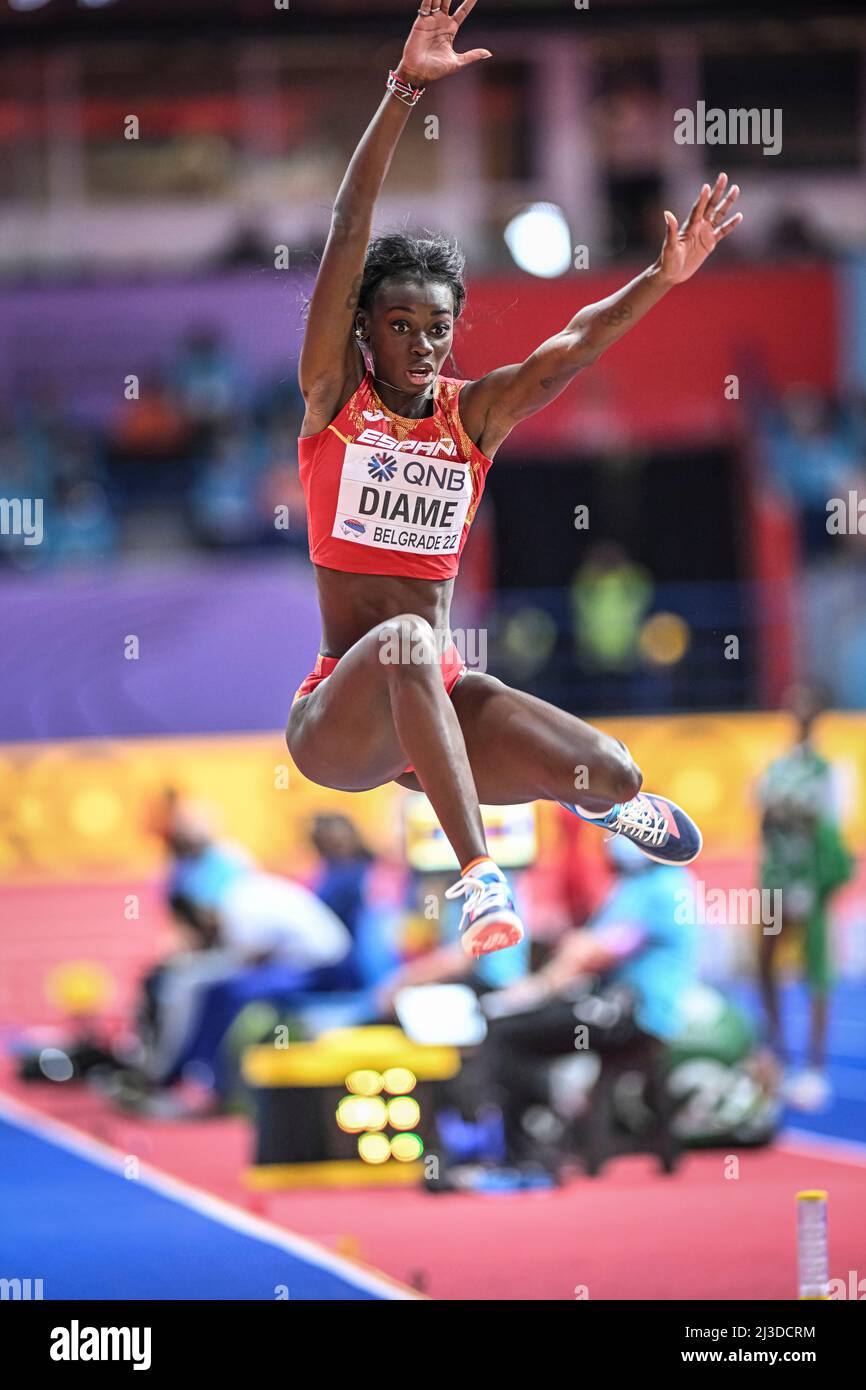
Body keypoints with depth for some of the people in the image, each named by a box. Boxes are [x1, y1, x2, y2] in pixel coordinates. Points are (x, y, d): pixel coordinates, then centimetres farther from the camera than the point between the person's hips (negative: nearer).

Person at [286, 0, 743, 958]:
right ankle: (477, 874, -43)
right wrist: (404, 91, -20)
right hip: (334, 720, -4)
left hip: (438, 702, 4)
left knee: (612, 774, -14)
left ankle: (598, 800, 28)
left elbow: (577, 342, -5)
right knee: (406, 641, -37)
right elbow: (348, 235, -11)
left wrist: (664, 278, -23)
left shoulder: (474, 415, 7)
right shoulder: (333, 398, -1)